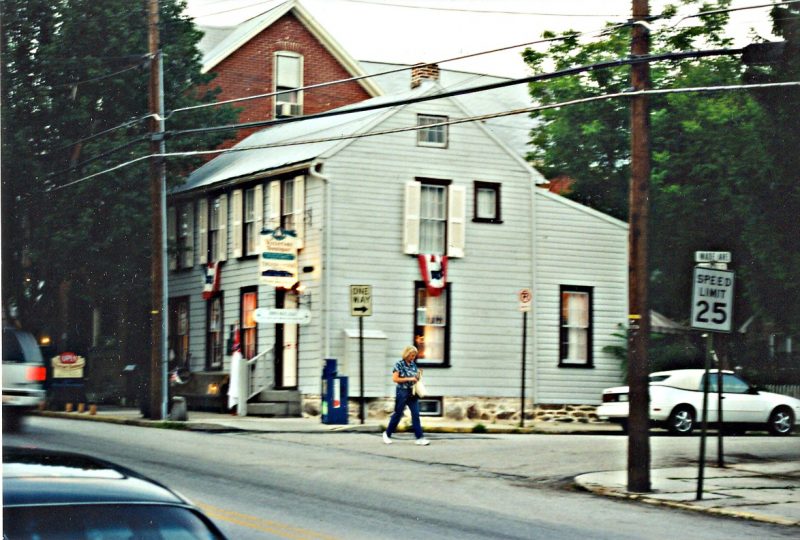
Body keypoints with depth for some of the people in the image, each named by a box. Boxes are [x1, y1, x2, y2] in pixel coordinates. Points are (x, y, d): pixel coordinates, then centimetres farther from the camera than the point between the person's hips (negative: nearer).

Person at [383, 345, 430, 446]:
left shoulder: (413, 365, 9)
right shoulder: (399, 364, -8)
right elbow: (395, 379, -14)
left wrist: (418, 375, -4)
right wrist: (409, 379, -18)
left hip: (412, 393, 5)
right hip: (402, 392, -5)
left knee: (416, 414, -4)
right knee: (398, 414, 5)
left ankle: (420, 438, -7)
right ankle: (387, 434, 23)